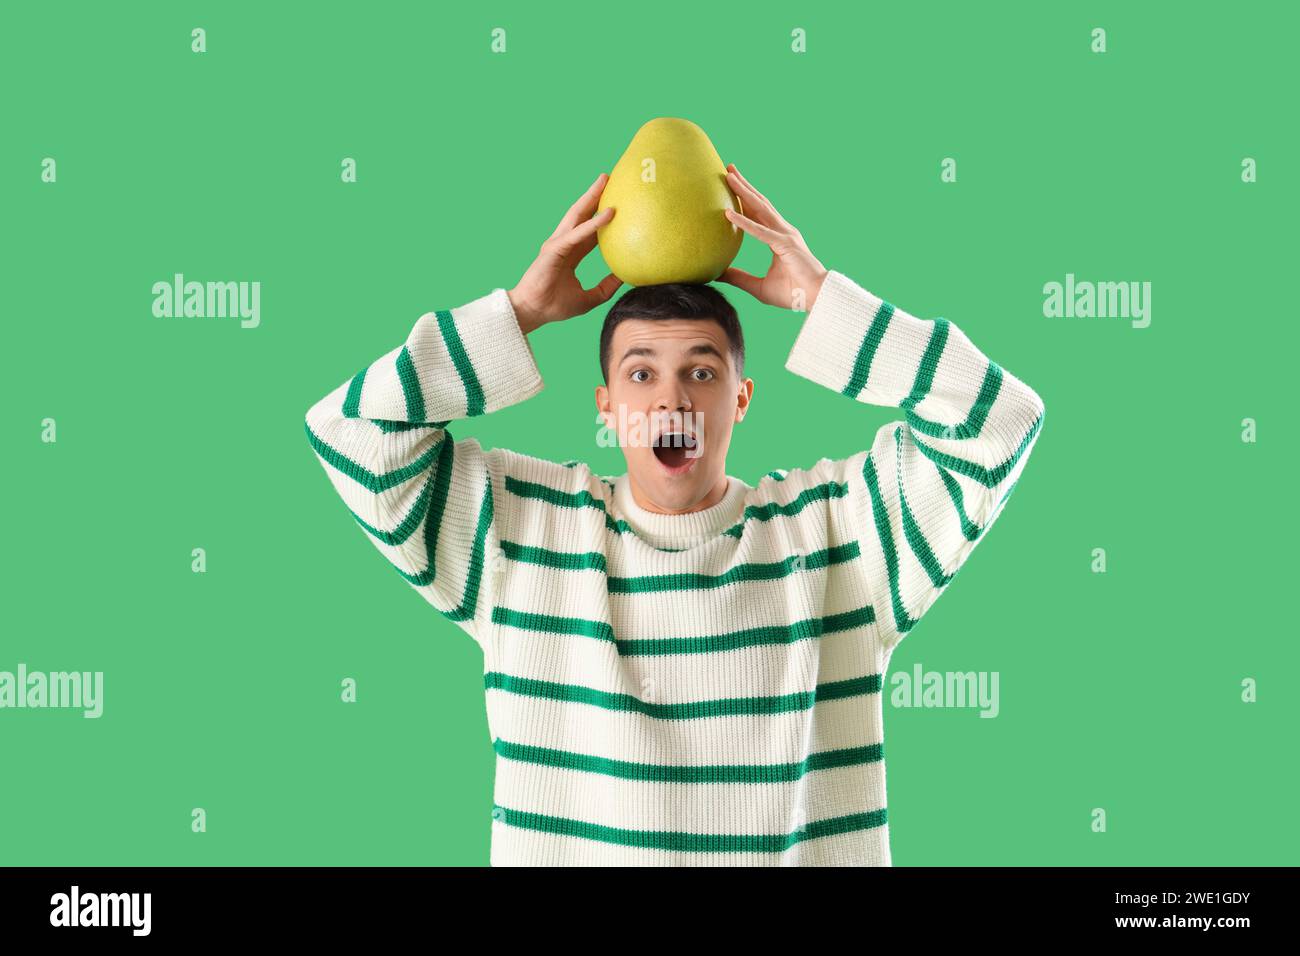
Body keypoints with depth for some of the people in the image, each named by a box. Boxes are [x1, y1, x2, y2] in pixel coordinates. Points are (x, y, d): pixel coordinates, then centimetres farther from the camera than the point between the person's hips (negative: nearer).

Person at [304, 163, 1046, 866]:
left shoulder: (834, 522, 6)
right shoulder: (519, 521, 7)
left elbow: (1000, 422, 1)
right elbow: (351, 429, 4)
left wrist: (822, 297, -1)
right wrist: (522, 311, 2)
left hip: (803, 850, 0)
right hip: (562, 848, 0)